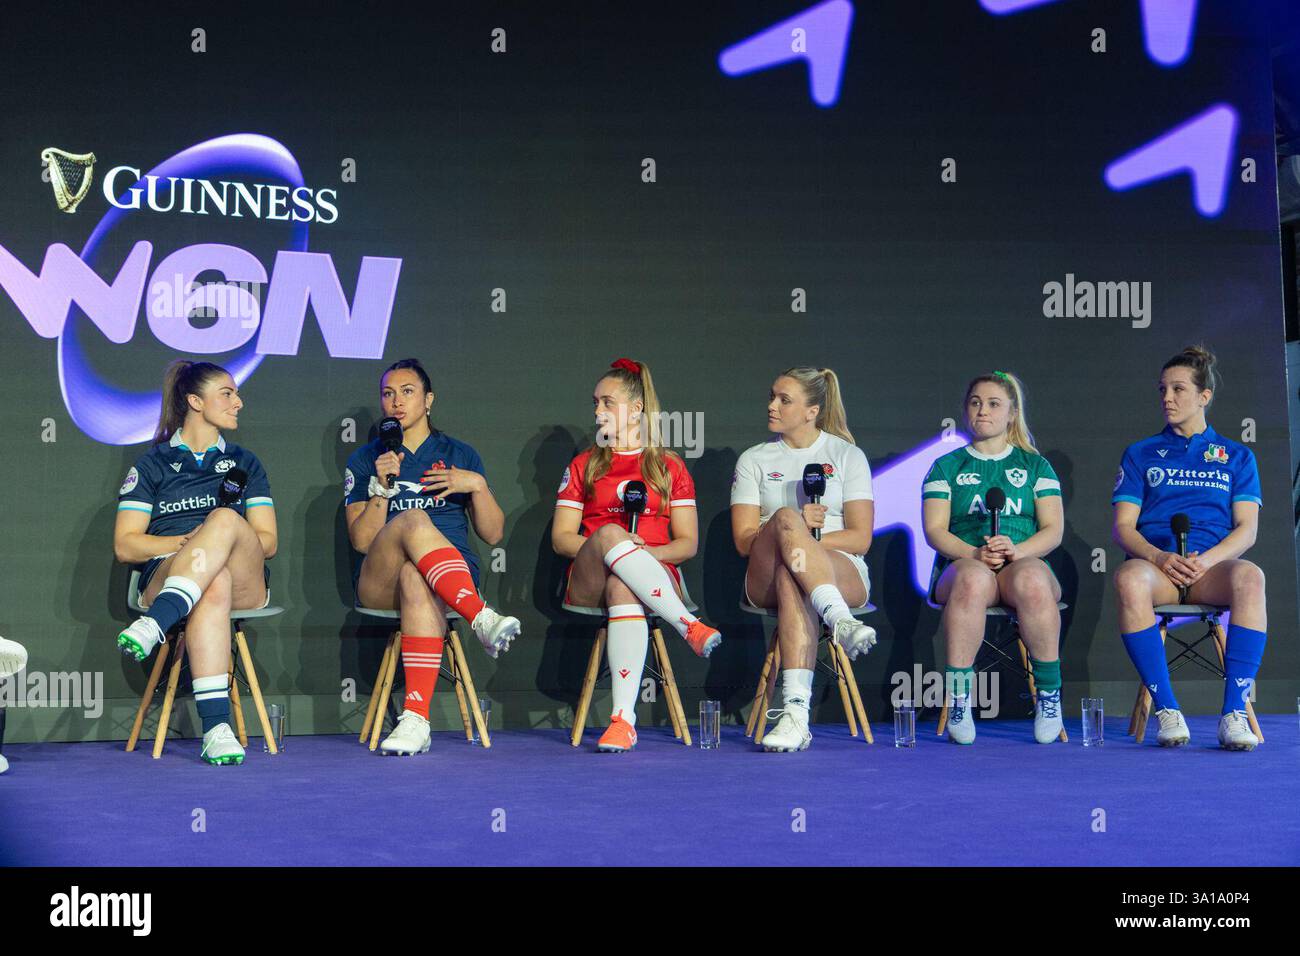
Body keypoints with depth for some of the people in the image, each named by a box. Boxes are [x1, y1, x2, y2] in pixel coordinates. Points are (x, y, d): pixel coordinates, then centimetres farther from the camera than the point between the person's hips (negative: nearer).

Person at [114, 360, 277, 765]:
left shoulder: (244, 463, 24)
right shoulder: (152, 465, 17)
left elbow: (268, 541, 14)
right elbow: (124, 545, 6)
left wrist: (216, 538, -7)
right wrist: (187, 543, -9)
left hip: (244, 580, 2)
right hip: (167, 574, -1)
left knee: (225, 518, -34)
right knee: (213, 584, -41)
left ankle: (153, 626, -50)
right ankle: (216, 727, -53)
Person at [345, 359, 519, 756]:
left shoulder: (460, 455, 18)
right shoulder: (365, 460, 17)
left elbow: (493, 533, 13)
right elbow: (362, 540, 4)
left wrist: (477, 485, -3)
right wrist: (382, 485, -8)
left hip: (455, 577, 0)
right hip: (380, 583, 0)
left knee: (416, 578, -40)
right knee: (413, 519, -34)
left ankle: (416, 718, -51)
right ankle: (483, 620, -46)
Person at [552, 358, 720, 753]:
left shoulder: (669, 467, 16)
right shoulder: (583, 466, 19)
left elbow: (688, 543, 10)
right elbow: (560, 538, 9)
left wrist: (644, 553, -11)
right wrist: (607, 545, -11)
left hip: (657, 576, -1)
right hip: (588, 583, 1)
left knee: (622, 585, -40)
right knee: (609, 533, -35)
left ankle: (624, 716, -52)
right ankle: (688, 627, -42)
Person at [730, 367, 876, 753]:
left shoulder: (847, 456, 11)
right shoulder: (754, 460, 15)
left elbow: (860, 538, 1)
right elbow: (744, 541, 3)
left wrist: (802, 540, -12)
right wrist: (795, 529, -14)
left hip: (843, 573, -1)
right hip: (765, 580, 1)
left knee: (791, 576, -38)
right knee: (785, 516, -32)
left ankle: (796, 711, -51)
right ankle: (840, 621, -49)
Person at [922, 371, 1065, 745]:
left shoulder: (1035, 466, 20)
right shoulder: (947, 467, 19)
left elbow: (1053, 530, 8)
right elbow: (935, 530, 6)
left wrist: (1017, 550, -13)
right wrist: (974, 554, -14)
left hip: (1025, 561, 0)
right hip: (964, 563, 0)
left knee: (1032, 580, -38)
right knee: (973, 579, -39)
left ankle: (1049, 695, -25)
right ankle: (958, 699, -36)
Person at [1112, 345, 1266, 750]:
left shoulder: (1236, 456, 19)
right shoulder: (1140, 454, 19)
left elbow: (1247, 529, 7)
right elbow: (1123, 527, 9)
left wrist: (1207, 559, -13)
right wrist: (1159, 557, -13)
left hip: (1212, 568, 0)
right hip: (1157, 565, 0)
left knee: (1249, 576, -37)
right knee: (1129, 578, -38)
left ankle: (1234, 712, -37)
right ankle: (1166, 710, -34)